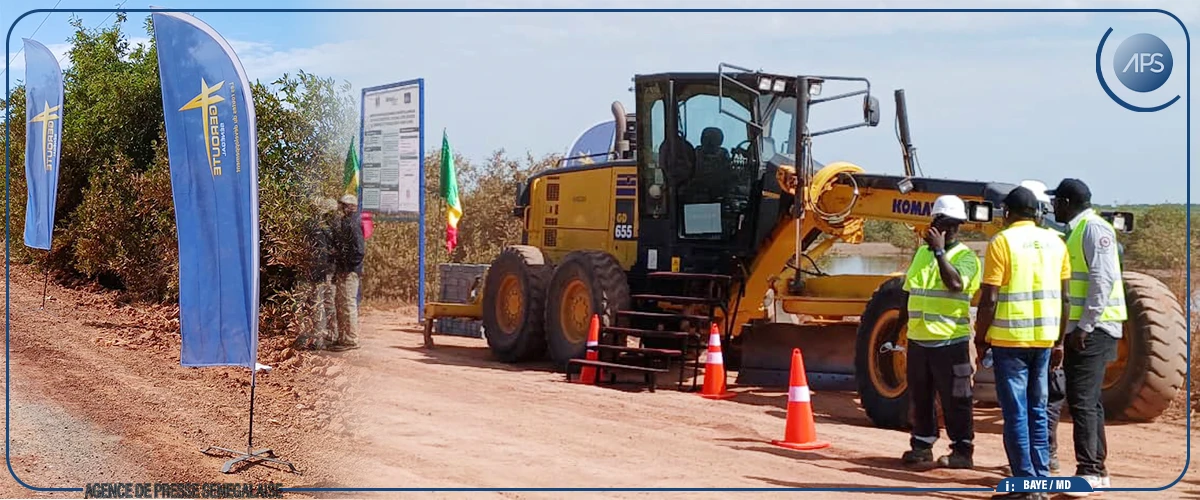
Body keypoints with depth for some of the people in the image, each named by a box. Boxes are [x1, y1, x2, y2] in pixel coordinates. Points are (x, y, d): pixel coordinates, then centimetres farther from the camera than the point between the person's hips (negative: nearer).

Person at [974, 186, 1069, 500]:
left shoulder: (1002, 242, -8)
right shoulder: (1055, 242, 8)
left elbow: (989, 299, -12)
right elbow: (1064, 295, 10)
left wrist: (980, 338, -2)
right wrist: (1059, 340, 17)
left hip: (1009, 338, -5)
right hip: (1044, 338, 5)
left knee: (1016, 412, 0)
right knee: (1037, 411, 13)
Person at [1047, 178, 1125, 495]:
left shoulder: (1094, 228, -12)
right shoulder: (1075, 231, 17)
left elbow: (1103, 279, -19)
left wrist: (1085, 325, -21)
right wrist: (1074, 327, 17)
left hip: (1093, 329, -10)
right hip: (1079, 329, 10)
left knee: (1082, 401, -11)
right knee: (1087, 401, 12)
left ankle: (1089, 471, -8)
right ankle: (1096, 470, 18)